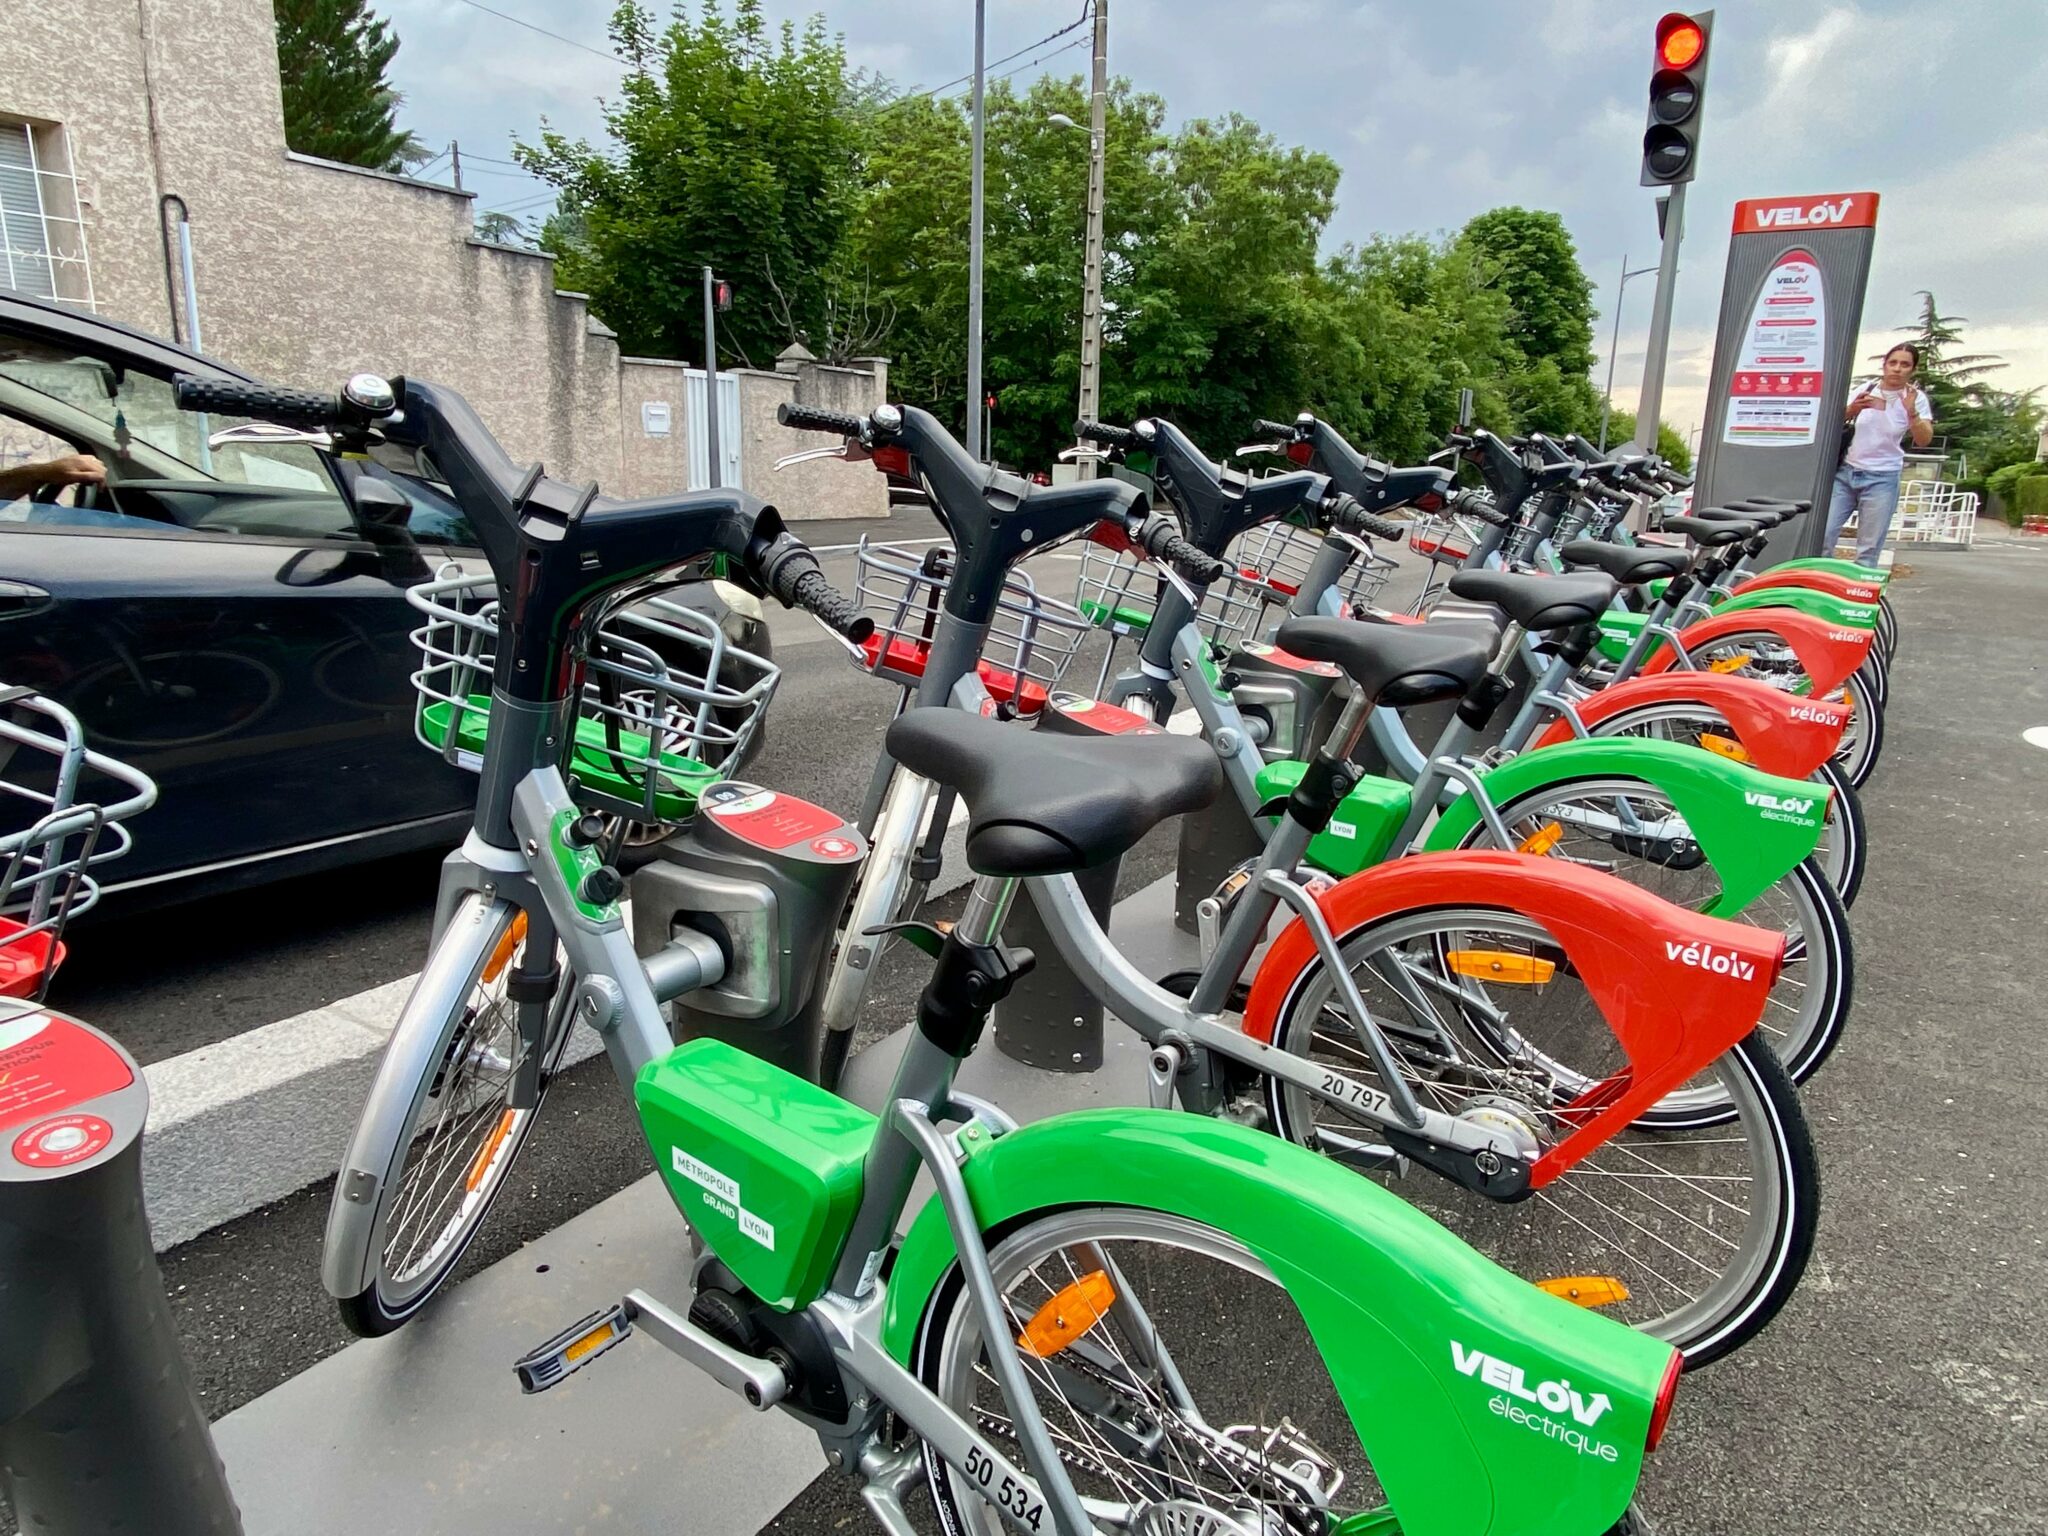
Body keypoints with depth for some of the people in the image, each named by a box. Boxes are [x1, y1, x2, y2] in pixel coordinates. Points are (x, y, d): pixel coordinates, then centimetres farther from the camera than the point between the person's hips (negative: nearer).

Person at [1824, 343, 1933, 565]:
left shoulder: (1916, 398, 0)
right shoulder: (1866, 389, 4)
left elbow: (1924, 440, -10)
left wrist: (1912, 411, -27)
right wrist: (1852, 410, -22)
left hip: (1882, 479, -1)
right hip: (1846, 472, 1)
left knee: (1869, 550, -2)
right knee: (1822, 537, -5)